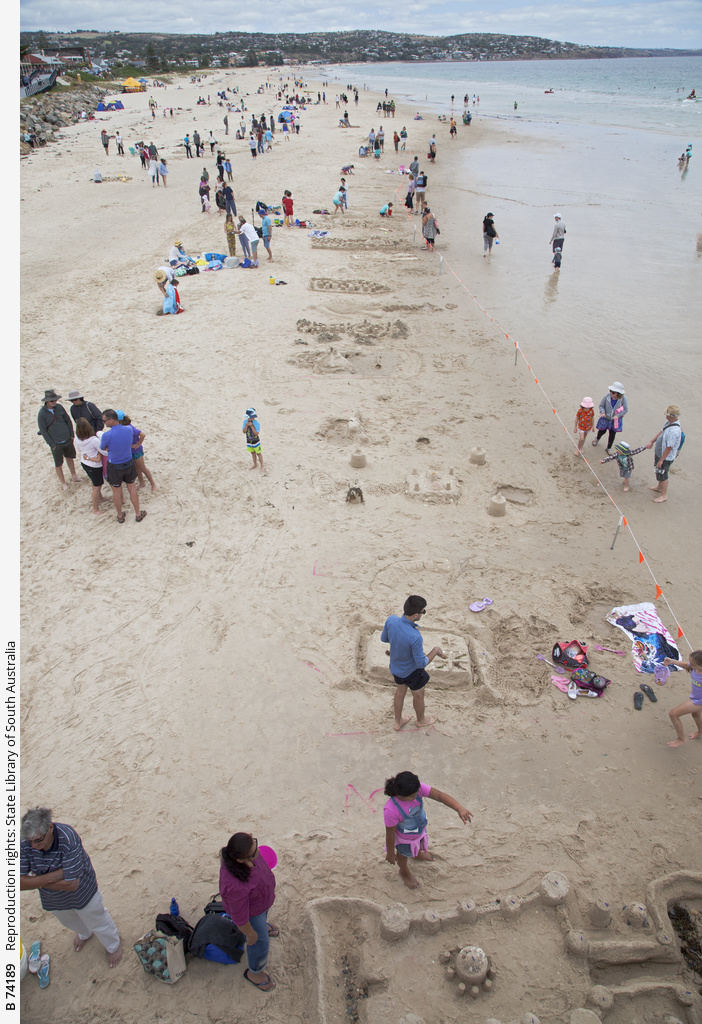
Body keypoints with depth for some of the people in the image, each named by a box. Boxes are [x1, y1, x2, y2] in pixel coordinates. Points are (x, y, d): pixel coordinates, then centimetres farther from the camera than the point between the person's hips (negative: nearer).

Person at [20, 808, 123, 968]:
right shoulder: (25, 843, -30)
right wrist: (49, 877, -36)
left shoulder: (68, 839, -41)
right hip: (52, 898, 4)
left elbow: (71, 884, -36)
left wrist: (35, 880, -29)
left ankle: (114, 946, 52)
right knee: (68, 921, 33)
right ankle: (84, 933, 68)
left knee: (97, 921, 20)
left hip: (81, 893, -4)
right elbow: (20, 883, -28)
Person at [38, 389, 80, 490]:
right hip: (56, 444, -4)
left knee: (70, 458, 20)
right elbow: (43, 430, -11)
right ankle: (63, 483, 19)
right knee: (58, 464, 5)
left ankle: (73, 476, 39)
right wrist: (51, 444, -12)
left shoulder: (59, 407, -4)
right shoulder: (42, 413, -16)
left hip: (68, 440, 4)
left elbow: (68, 420, 8)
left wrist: (72, 434, 5)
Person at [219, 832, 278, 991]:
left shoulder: (235, 850, -33)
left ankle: (262, 924, 71)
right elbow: (239, 915, -30)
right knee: (259, 942, 21)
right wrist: (250, 933, -12)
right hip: (249, 909, -5)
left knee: (263, 913, 37)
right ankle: (254, 972, 51)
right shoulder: (236, 885, -50)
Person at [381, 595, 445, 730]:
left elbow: (384, 638, -5)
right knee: (418, 695, 25)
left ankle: (398, 722, 52)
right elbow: (421, 663, -28)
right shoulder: (415, 637, -43)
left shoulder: (391, 620, -26)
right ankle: (421, 720, 53)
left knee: (400, 691, 31)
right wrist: (435, 651, -14)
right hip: (411, 671, -5)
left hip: (395, 667, 5)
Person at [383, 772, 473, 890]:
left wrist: (459, 808, -54)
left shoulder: (417, 788, -35)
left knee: (420, 845, 38)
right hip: (405, 839, -4)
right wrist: (390, 854, -12)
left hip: (421, 830, 4)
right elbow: (390, 833, -28)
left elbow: (440, 795, -41)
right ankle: (405, 873, 65)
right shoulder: (391, 810, -44)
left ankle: (417, 855, 75)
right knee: (404, 854, 30)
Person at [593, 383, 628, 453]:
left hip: (615, 420, 0)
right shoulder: (607, 397, -21)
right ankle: (597, 439, 53)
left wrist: (618, 415, -26)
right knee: (602, 431, 16)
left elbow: (626, 409, -12)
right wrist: (603, 412, -26)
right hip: (606, 418, 0)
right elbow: (601, 405, -7)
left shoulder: (623, 399, -22)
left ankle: (609, 448, 34)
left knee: (612, 434, 11)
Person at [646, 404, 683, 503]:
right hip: (659, 452, 9)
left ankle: (664, 495, 25)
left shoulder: (674, 431, -36)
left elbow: (669, 448, -30)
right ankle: (659, 487, 50)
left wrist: (661, 460, -22)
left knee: (662, 475, 8)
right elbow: (661, 432, 10)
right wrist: (652, 442, 10)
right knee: (659, 472, 28)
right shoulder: (669, 421, -8)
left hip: (666, 457, -9)